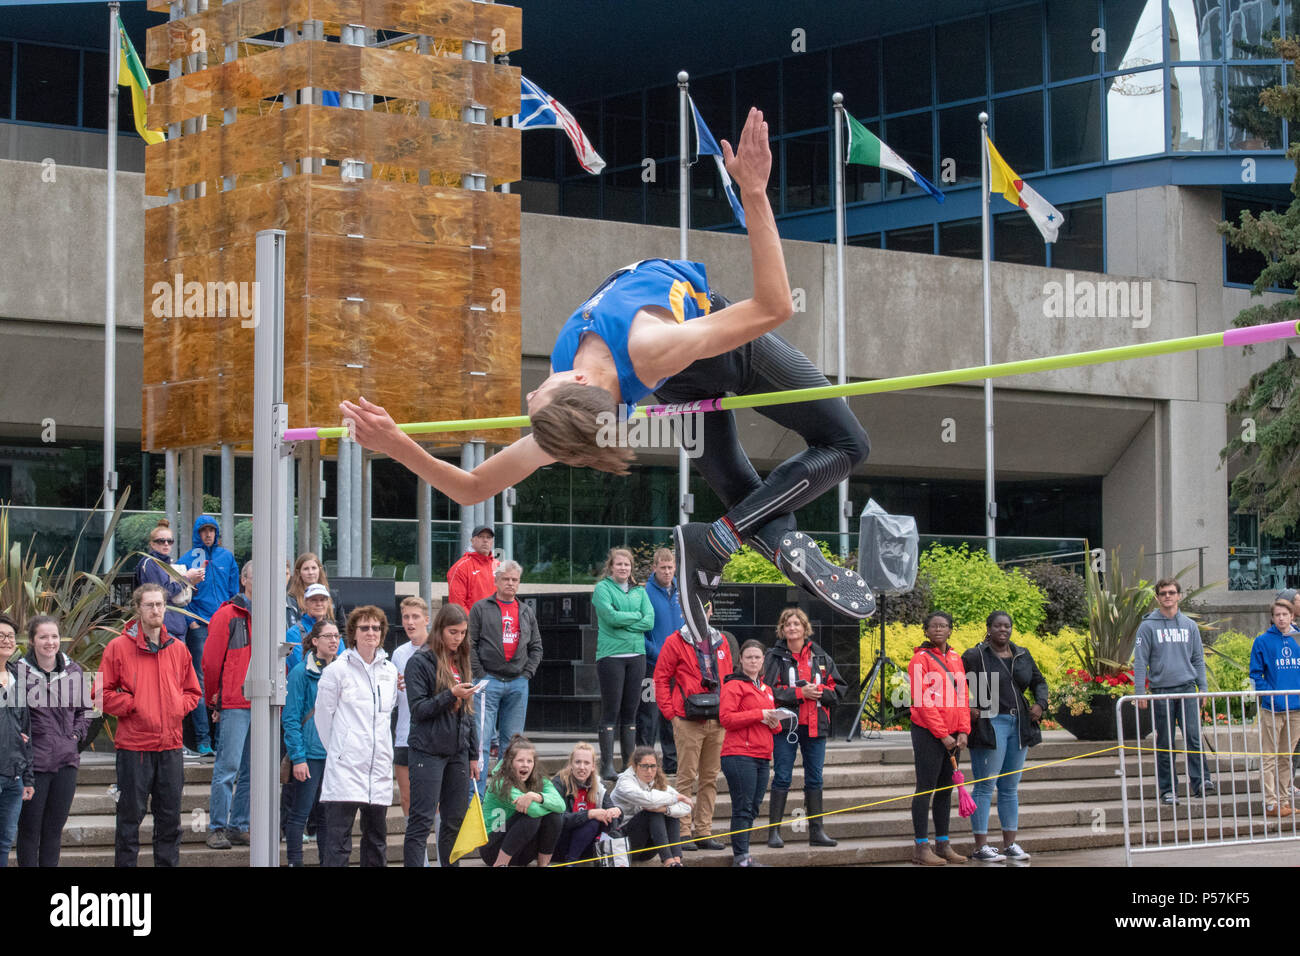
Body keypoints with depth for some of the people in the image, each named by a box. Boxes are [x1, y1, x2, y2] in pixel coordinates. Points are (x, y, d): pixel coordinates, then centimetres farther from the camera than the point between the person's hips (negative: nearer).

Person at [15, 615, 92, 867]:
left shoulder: (73, 671, 6)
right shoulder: (19, 672, -8)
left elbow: (86, 709, 17)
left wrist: (77, 734, 4)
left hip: (66, 761, 4)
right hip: (32, 760, -4)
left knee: (55, 828, 11)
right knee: (29, 829, 3)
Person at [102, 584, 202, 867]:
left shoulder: (178, 649, 11)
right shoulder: (119, 647, -2)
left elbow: (193, 692, 19)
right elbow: (104, 693, -2)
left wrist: (179, 706, 1)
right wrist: (132, 706, -12)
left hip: (170, 746, 4)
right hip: (133, 745, -4)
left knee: (170, 817, 8)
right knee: (130, 816, 0)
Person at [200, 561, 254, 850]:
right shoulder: (227, 615, -2)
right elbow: (211, 661, -2)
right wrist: (215, 701, 1)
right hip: (234, 706, -6)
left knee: (252, 770, 7)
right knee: (228, 768, -7)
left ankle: (239, 827, 13)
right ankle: (217, 828, -2)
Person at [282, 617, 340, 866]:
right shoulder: (301, 673, -6)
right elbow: (290, 719, -9)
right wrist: (298, 758, -15)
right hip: (309, 753, -5)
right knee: (300, 813, -2)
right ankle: (295, 862, 3)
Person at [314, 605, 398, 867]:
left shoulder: (389, 671, 11)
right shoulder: (337, 670, -4)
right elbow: (323, 715, 0)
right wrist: (337, 749, 5)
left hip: (379, 767, 6)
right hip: (345, 767, -6)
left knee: (377, 837, 10)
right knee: (338, 841, -10)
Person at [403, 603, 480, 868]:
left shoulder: (461, 662, 15)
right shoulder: (420, 661, -6)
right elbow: (418, 708, -12)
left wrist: (473, 755, 16)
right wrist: (451, 695, -23)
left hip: (458, 751, 7)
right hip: (428, 751, -7)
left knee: (456, 820, 9)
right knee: (421, 821, -8)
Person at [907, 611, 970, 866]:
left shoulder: (955, 659, 13)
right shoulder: (921, 658, -6)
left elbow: (961, 696, 12)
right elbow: (923, 701, -11)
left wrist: (963, 731, 0)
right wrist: (942, 735, -13)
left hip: (951, 735, 6)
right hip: (928, 732, -6)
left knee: (946, 789, 10)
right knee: (926, 787, -5)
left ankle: (943, 844, 17)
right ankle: (921, 848, -4)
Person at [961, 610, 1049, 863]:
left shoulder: (1023, 655, 14)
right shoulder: (974, 657, -4)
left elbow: (1039, 682, 23)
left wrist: (1040, 704, 6)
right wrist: (967, 708, -17)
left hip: (1019, 725, 6)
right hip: (990, 725, -6)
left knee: (1011, 788, 11)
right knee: (985, 786, -6)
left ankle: (1010, 844, 17)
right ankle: (981, 847, -4)